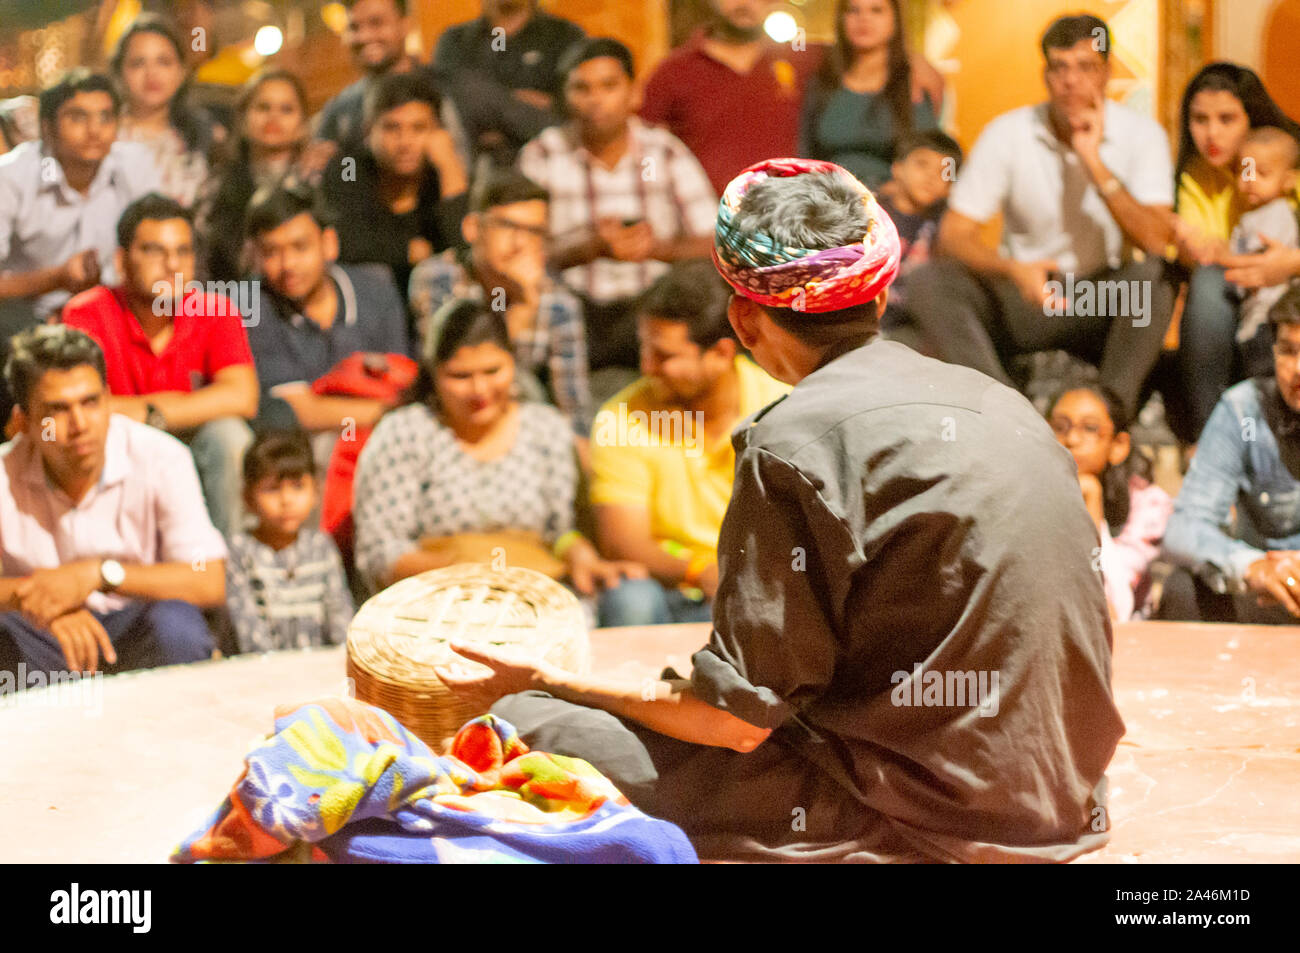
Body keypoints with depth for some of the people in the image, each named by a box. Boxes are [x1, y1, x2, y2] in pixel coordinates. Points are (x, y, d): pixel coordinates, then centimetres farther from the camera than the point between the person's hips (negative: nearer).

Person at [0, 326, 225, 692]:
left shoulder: (159, 459, -15)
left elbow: (209, 583, -22)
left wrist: (99, 573, -31)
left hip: (138, 629, -1)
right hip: (42, 637, 1)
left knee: (175, 626, -34)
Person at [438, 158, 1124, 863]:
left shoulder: (797, 441, -13)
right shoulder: (1000, 402, 9)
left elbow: (736, 719, -13)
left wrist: (545, 681, 1)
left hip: (918, 826, -8)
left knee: (525, 726, -8)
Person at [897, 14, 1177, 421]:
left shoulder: (1141, 134, -7)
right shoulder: (1008, 133, -5)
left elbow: (1154, 241, -19)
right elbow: (954, 234, -9)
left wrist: (1094, 160, -24)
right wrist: (1014, 270, -29)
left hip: (1105, 310, -1)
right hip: (1023, 296, 1)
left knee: (1154, 275, -32)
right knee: (928, 283, -25)